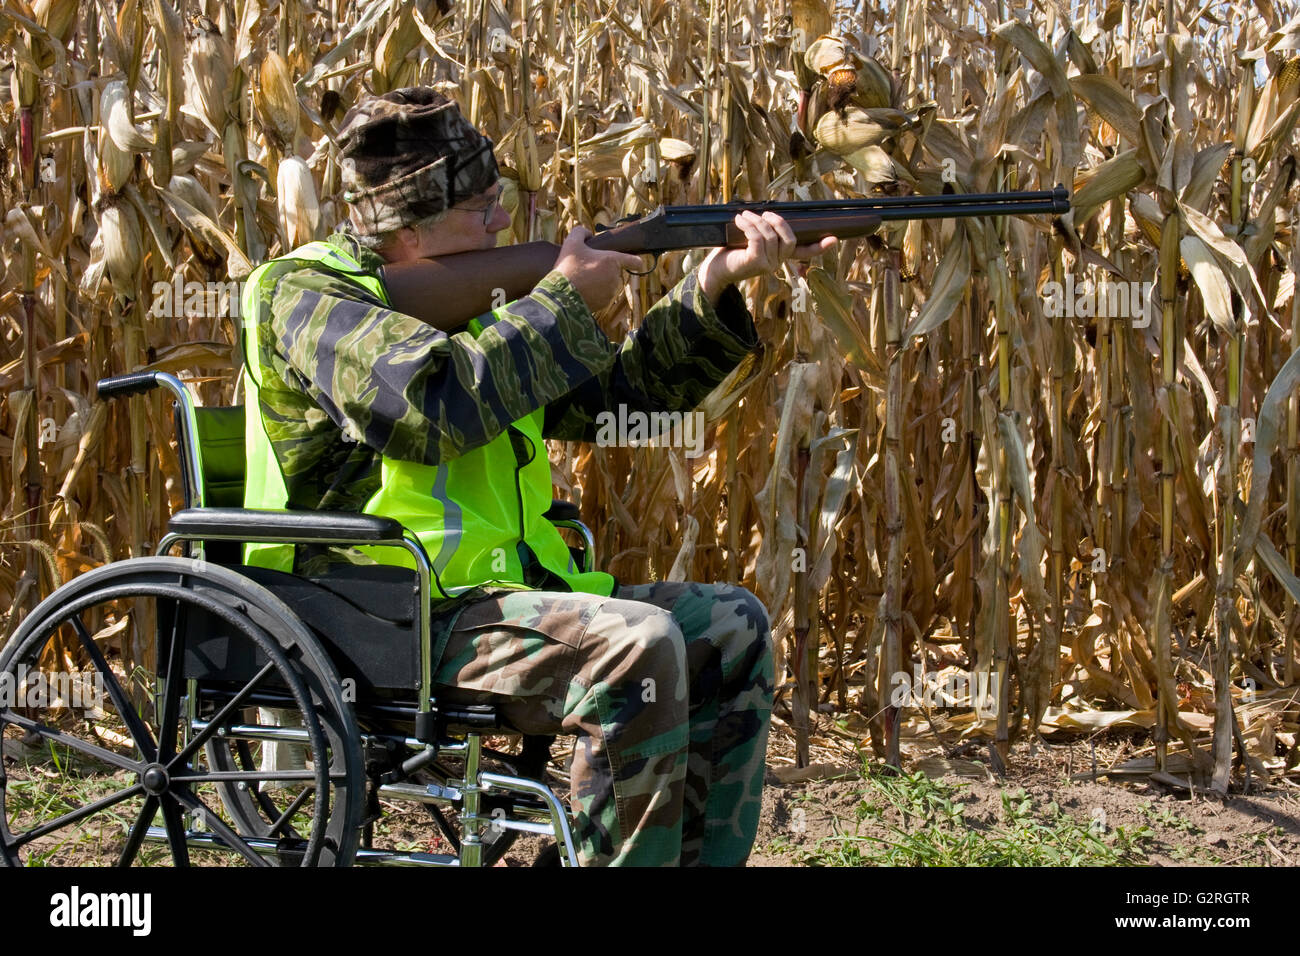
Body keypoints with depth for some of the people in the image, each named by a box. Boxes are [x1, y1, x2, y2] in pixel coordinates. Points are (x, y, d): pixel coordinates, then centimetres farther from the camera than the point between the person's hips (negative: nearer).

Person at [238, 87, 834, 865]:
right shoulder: (306, 295, -7)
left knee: (731, 627, 3)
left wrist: (714, 286, 5)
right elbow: (430, 405, -26)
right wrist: (564, 302, -13)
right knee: (636, 645, -28)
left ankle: (696, 860, 3)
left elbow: (618, 393, 20)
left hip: (498, 592, 9)